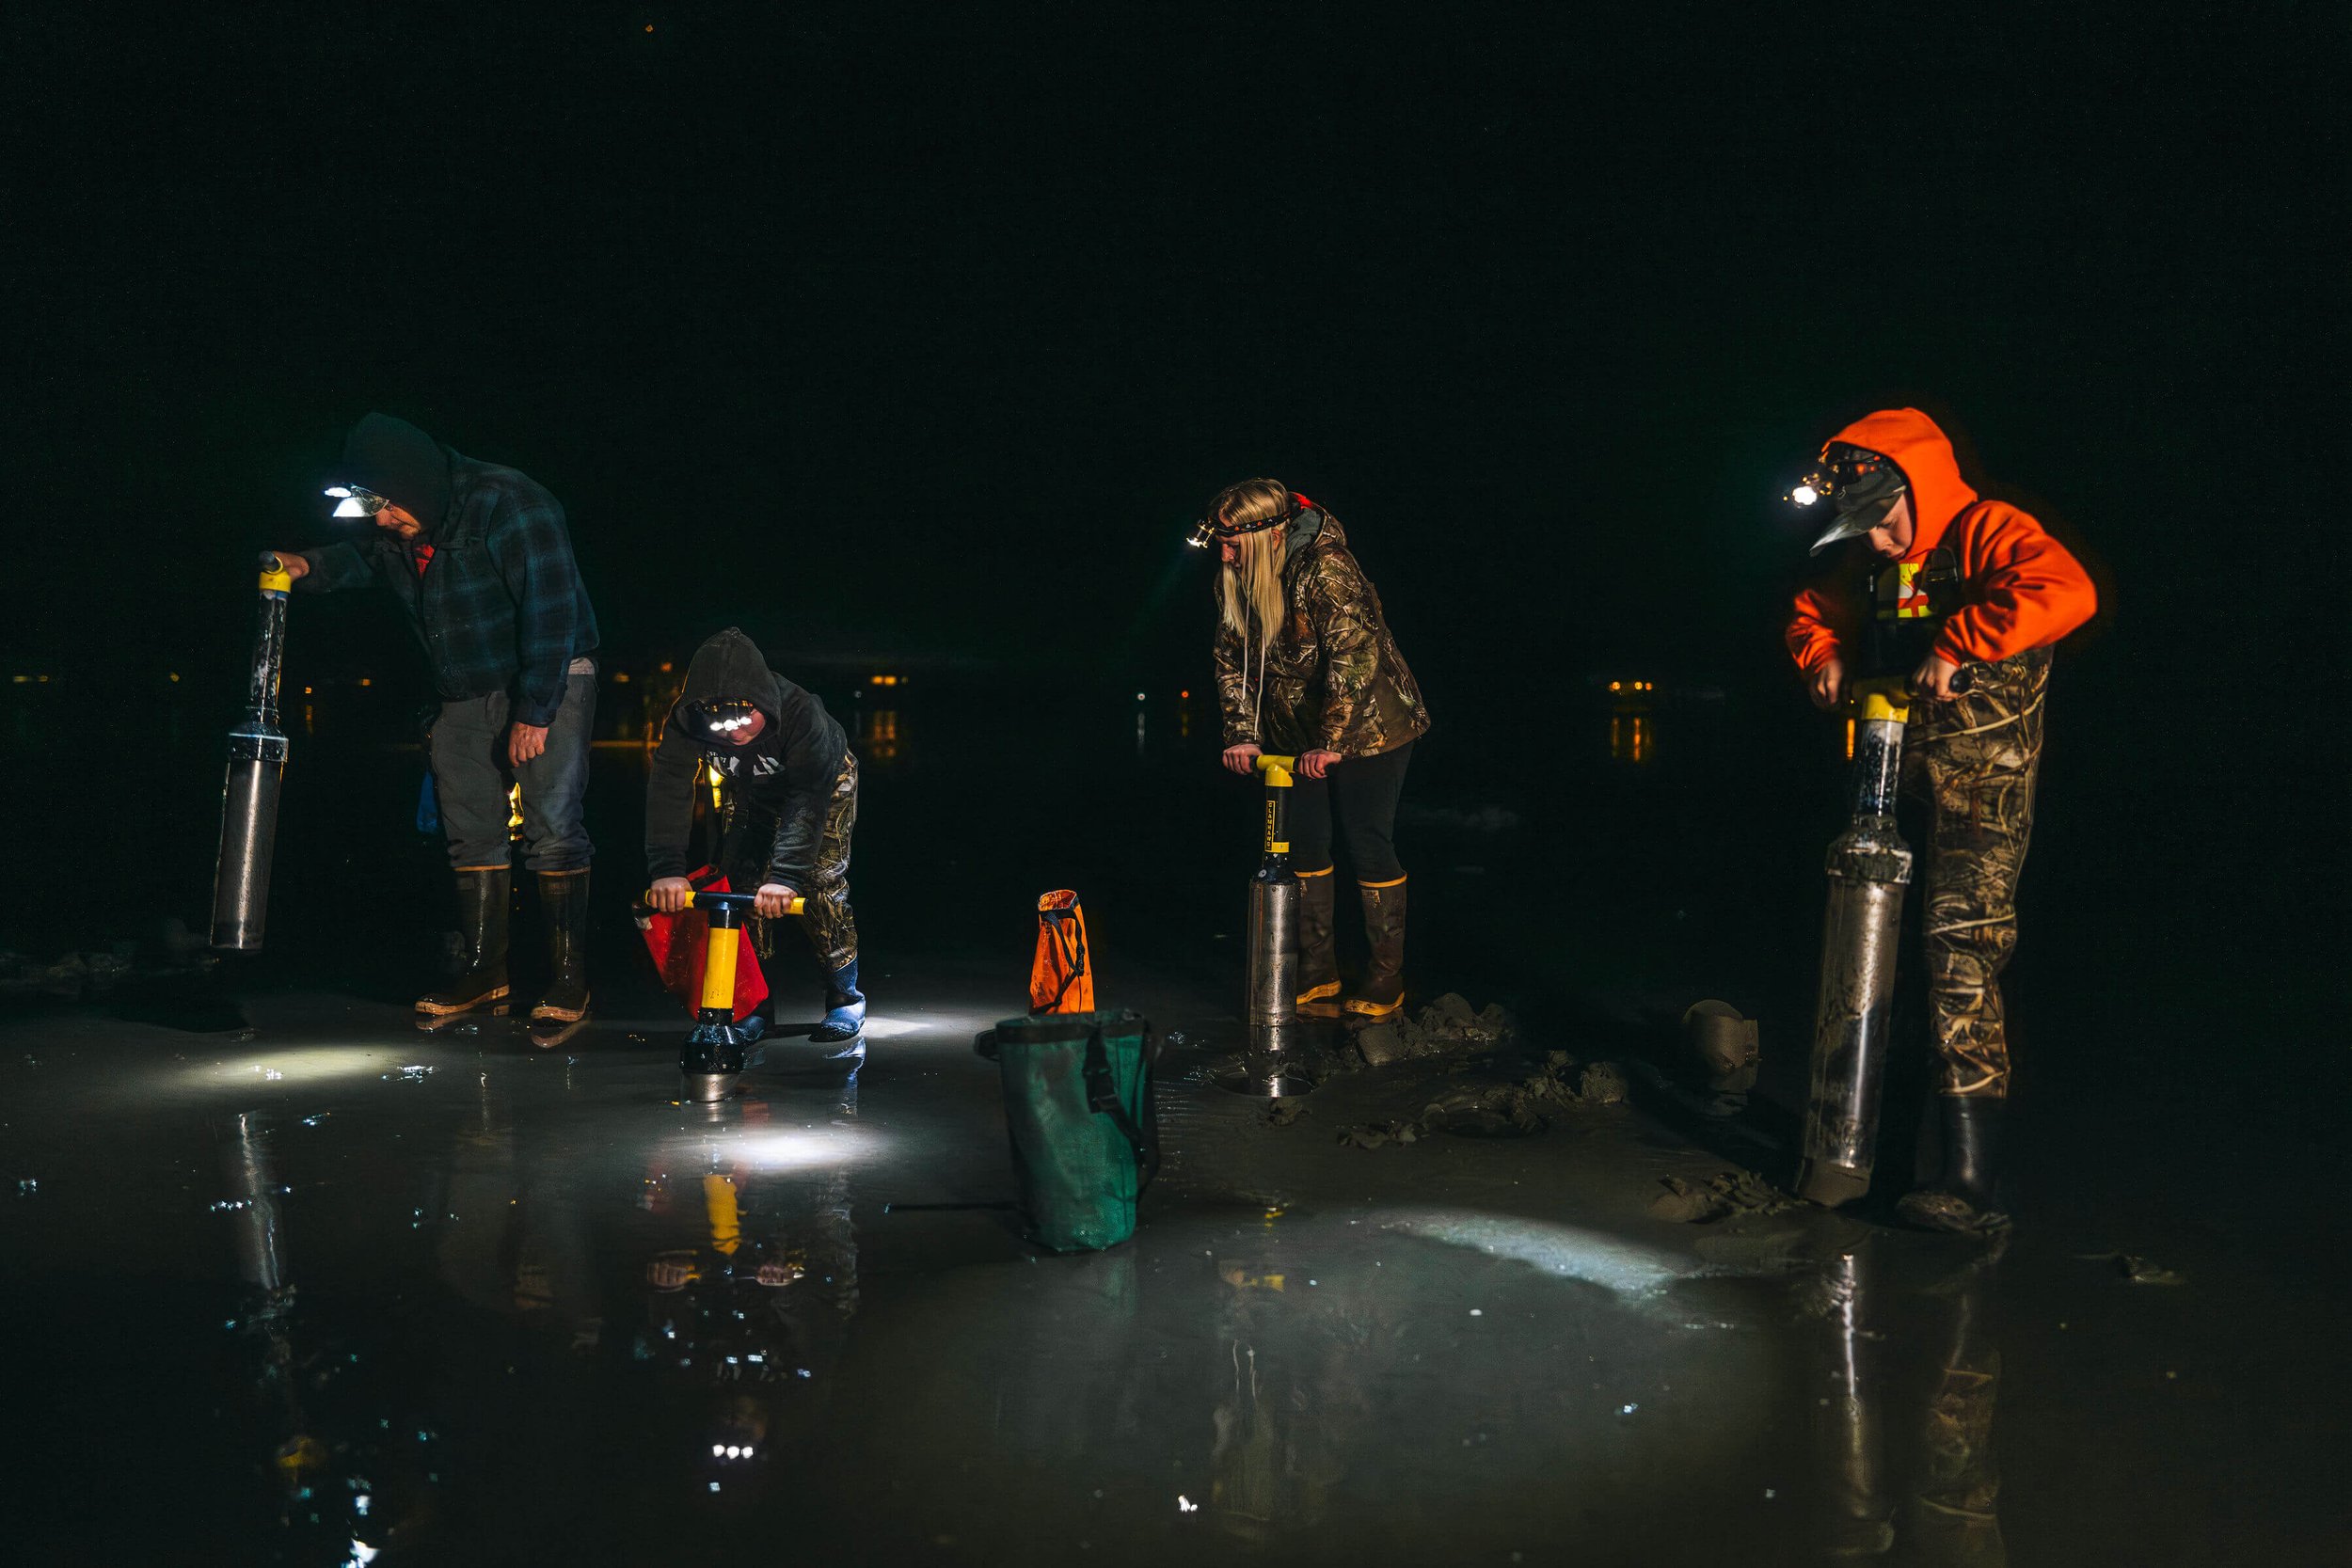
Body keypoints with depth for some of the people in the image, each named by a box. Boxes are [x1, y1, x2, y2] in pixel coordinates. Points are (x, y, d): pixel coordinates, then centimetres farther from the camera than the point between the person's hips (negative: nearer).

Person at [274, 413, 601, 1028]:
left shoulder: (509, 504, -22)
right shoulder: (401, 529, 2)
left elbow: (550, 612, -25)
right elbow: (363, 558, 25)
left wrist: (534, 712, -25)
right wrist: (308, 567, 2)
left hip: (548, 680, -8)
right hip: (467, 694, 8)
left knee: (551, 826, -13)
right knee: (470, 830, 8)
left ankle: (569, 980, -8)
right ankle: (485, 972, 17)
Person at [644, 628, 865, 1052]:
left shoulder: (801, 713, -43)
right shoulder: (685, 721, -32)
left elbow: (809, 798, -50)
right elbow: (668, 790, -38)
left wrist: (785, 874, -61)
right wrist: (666, 868, -51)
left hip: (826, 782, -4)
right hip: (753, 791, 4)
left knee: (820, 878, -17)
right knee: (740, 876, -6)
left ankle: (846, 999, -7)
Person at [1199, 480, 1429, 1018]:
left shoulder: (1326, 569, -26)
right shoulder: (1233, 579, -4)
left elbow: (1355, 655, -32)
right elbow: (1231, 658, 3)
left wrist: (1330, 742, -32)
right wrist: (1242, 733, -7)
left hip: (1368, 726, -7)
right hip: (1299, 733, 7)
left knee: (1368, 843, -4)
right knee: (1303, 844, 7)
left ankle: (1387, 978, 10)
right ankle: (1318, 972, 20)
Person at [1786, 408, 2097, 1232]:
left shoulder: (1986, 533, -13)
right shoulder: (1869, 562, 9)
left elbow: (2066, 592, -32)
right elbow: (1813, 613, 26)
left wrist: (1956, 645, -31)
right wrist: (1824, 657, 4)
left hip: (1984, 778, -8)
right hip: (1895, 769, 8)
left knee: (1962, 946, -17)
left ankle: (1973, 1178, -15)